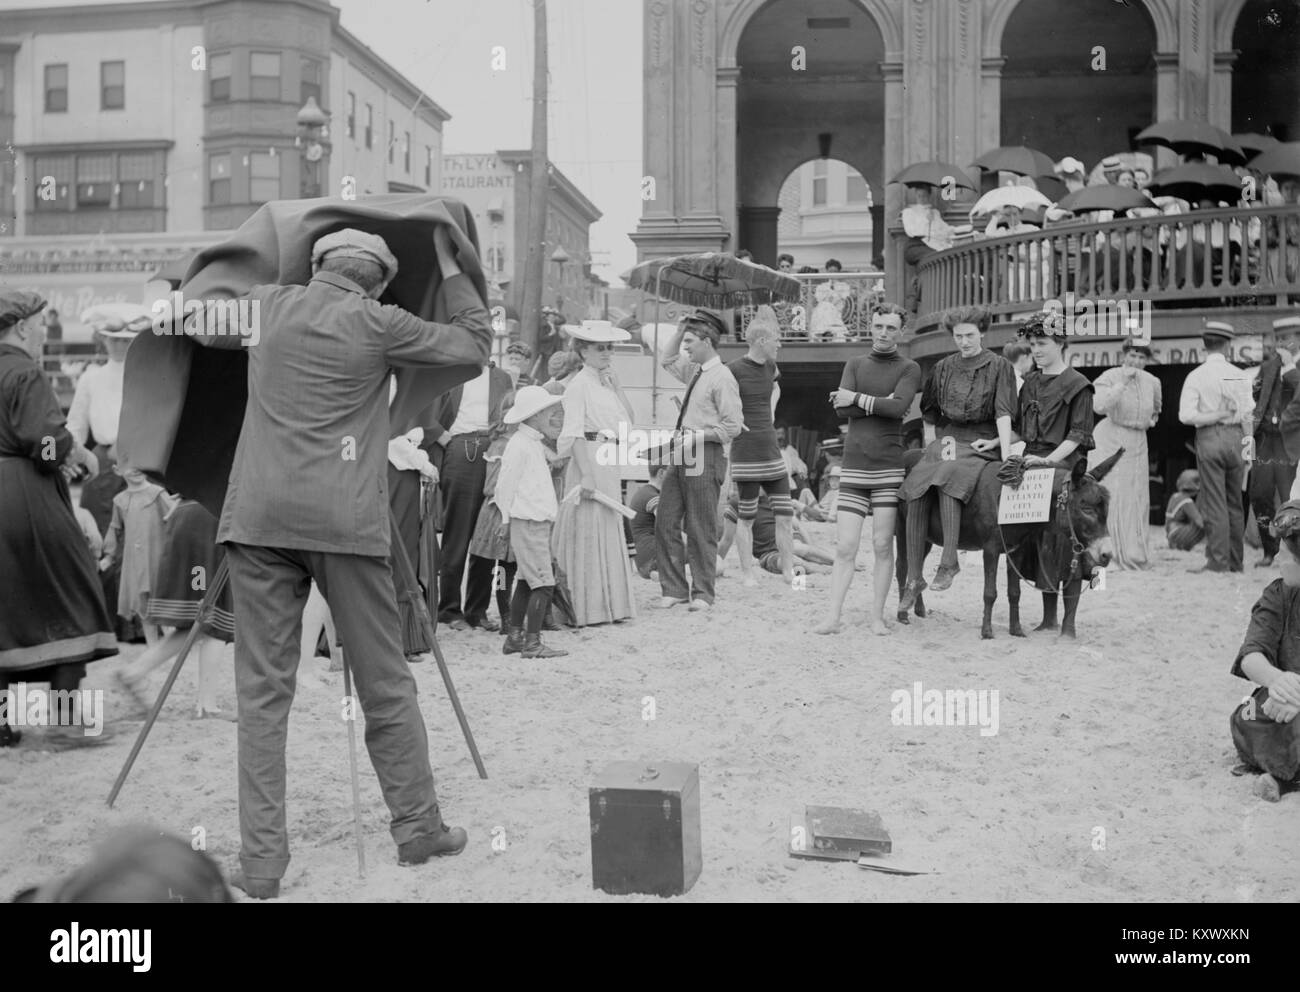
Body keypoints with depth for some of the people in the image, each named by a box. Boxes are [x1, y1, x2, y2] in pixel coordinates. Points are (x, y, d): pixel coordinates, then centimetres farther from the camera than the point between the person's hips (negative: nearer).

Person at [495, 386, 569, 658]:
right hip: (527, 523, -10)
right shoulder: (519, 445, -14)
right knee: (543, 583, -11)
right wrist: (507, 518, -8)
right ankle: (532, 643, -8)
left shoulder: (535, 444, 17)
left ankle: (514, 637, 22)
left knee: (527, 581, 14)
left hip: (538, 521, 10)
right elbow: (505, 485, -13)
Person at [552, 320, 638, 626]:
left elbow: (627, 418, 10)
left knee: (610, 532, 12)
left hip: (610, 464, 8)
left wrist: (615, 382, 5)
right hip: (588, 461, -8)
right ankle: (588, 609, 3)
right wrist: (587, 476, -20)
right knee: (589, 535, -4)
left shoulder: (608, 383, 17)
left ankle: (610, 604, 19)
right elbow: (574, 435, -13)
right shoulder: (579, 385, -8)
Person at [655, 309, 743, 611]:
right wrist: (679, 332, 20)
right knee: (666, 522, 7)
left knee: (701, 529, -2)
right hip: (681, 453, 9)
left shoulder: (722, 378, -11)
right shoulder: (694, 371, 14)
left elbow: (733, 426, -15)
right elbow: (669, 361, 34)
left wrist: (697, 435, -19)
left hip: (705, 455, -8)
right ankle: (674, 589, 16)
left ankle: (702, 594, 8)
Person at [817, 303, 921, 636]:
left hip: (889, 464, -2)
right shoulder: (855, 364, 15)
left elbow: (899, 406, -12)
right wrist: (881, 404, -7)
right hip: (854, 464, 2)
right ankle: (833, 616, -3)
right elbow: (841, 409, 0)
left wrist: (858, 399, -6)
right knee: (845, 547, -3)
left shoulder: (909, 369, 7)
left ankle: (877, 615, 7)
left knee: (883, 545, -1)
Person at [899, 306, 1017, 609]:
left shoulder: (999, 366, 2)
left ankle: (949, 561, -29)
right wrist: (930, 447, 17)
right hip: (948, 437, 4)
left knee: (946, 480, -35)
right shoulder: (943, 367, 14)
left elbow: (1003, 412, -7)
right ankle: (913, 578, -11)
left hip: (983, 442, -4)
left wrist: (1006, 454, -16)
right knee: (916, 498, -17)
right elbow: (929, 412, 24)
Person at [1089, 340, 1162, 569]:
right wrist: (1123, 382, -26)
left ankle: (1133, 554, 12)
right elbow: (1099, 406, -26)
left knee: (1136, 499, 5)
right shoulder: (1110, 377, -8)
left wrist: (1152, 419, 15)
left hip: (1137, 444, 5)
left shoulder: (1152, 382, 9)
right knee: (1108, 497, -10)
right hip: (1110, 440, -5)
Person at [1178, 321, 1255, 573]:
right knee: (1235, 503, 11)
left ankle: (1218, 561, -3)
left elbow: (1186, 415, -14)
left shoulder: (1196, 376, -5)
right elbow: (1248, 415, 4)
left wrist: (1217, 416, -4)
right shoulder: (1239, 375, 3)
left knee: (1214, 503, -1)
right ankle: (1235, 562, 16)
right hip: (1235, 438, 3)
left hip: (1209, 439, -3)